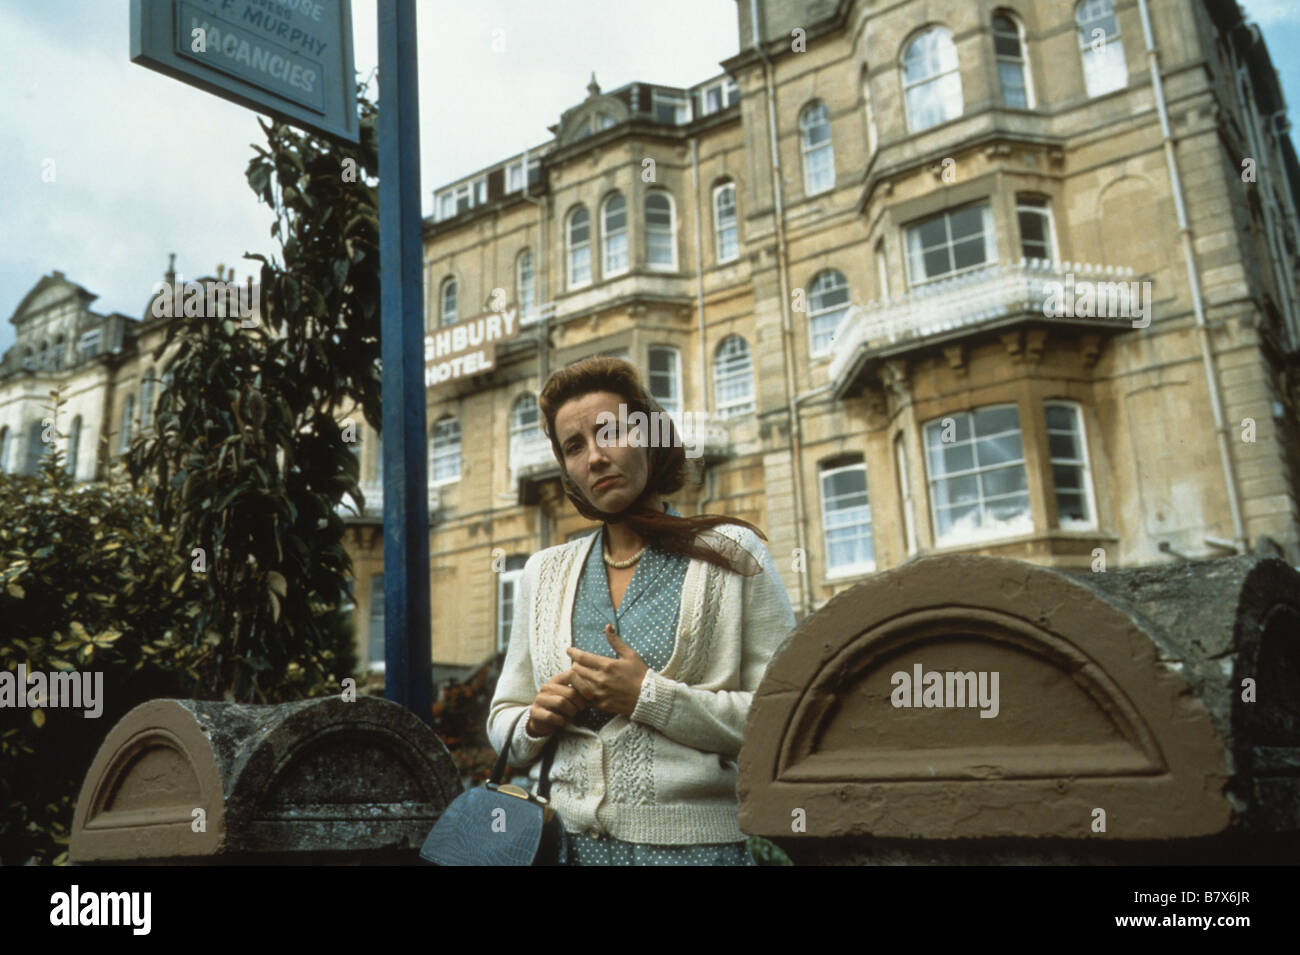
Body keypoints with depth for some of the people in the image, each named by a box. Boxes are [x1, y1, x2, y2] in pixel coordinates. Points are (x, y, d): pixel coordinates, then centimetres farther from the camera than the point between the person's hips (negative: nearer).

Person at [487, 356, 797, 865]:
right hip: (567, 841, 3)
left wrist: (648, 697, -16)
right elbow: (502, 722, 15)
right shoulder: (544, 574, 11)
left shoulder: (730, 555, -2)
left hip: (694, 840, -3)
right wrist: (535, 722, -6)